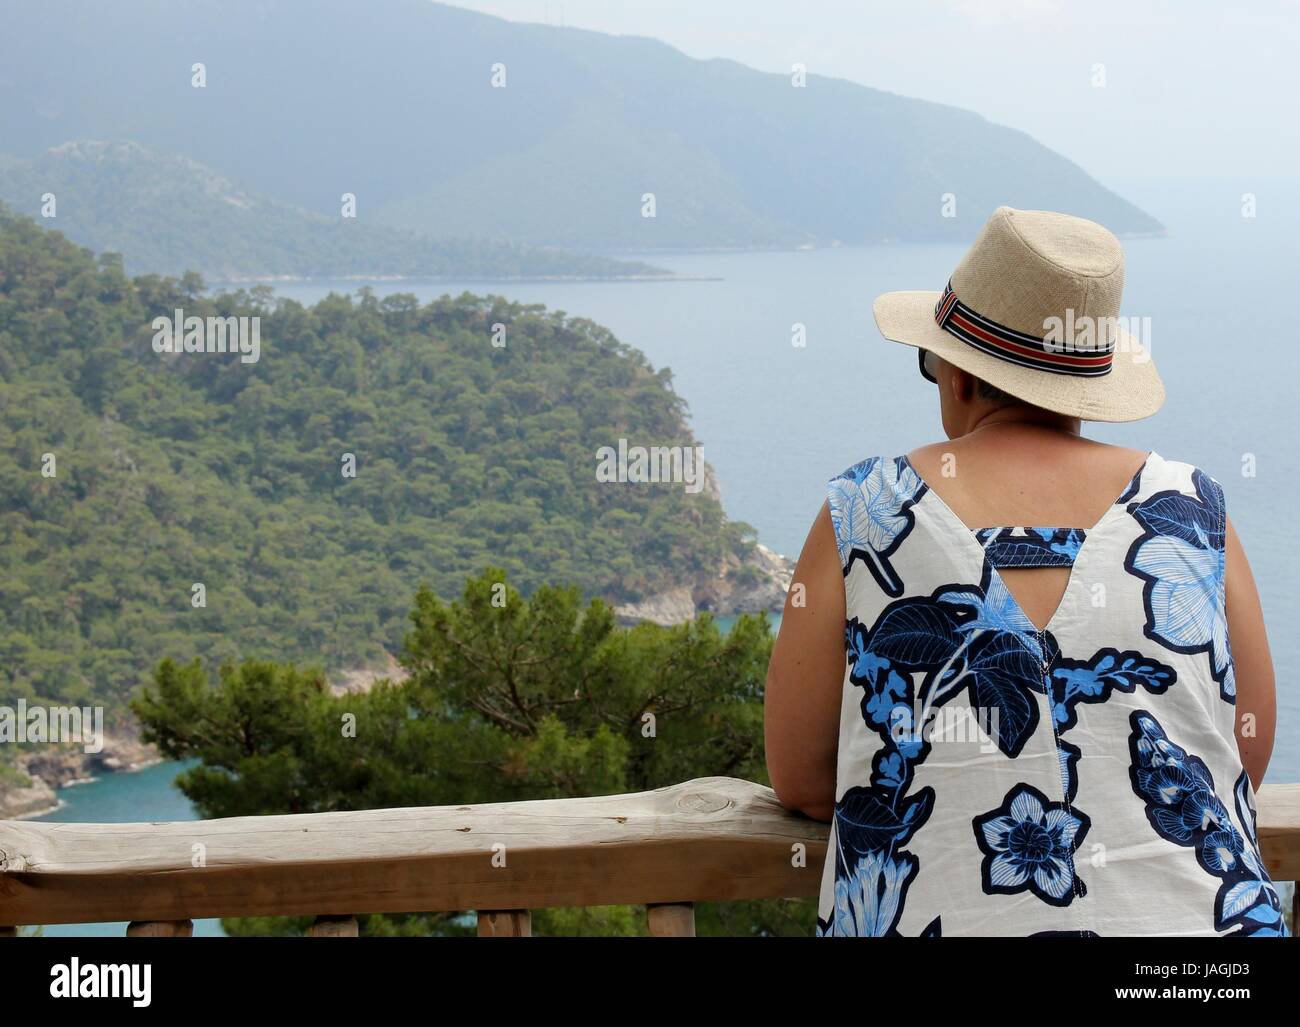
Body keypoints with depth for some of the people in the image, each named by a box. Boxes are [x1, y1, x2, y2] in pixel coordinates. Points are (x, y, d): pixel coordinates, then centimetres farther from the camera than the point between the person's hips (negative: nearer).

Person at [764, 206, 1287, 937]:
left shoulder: (861, 518, -1)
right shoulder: (1195, 514, 2)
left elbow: (801, 779, 5)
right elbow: (1248, 760, 8)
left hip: (934, 912, -1)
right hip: (1197, 915, 2)